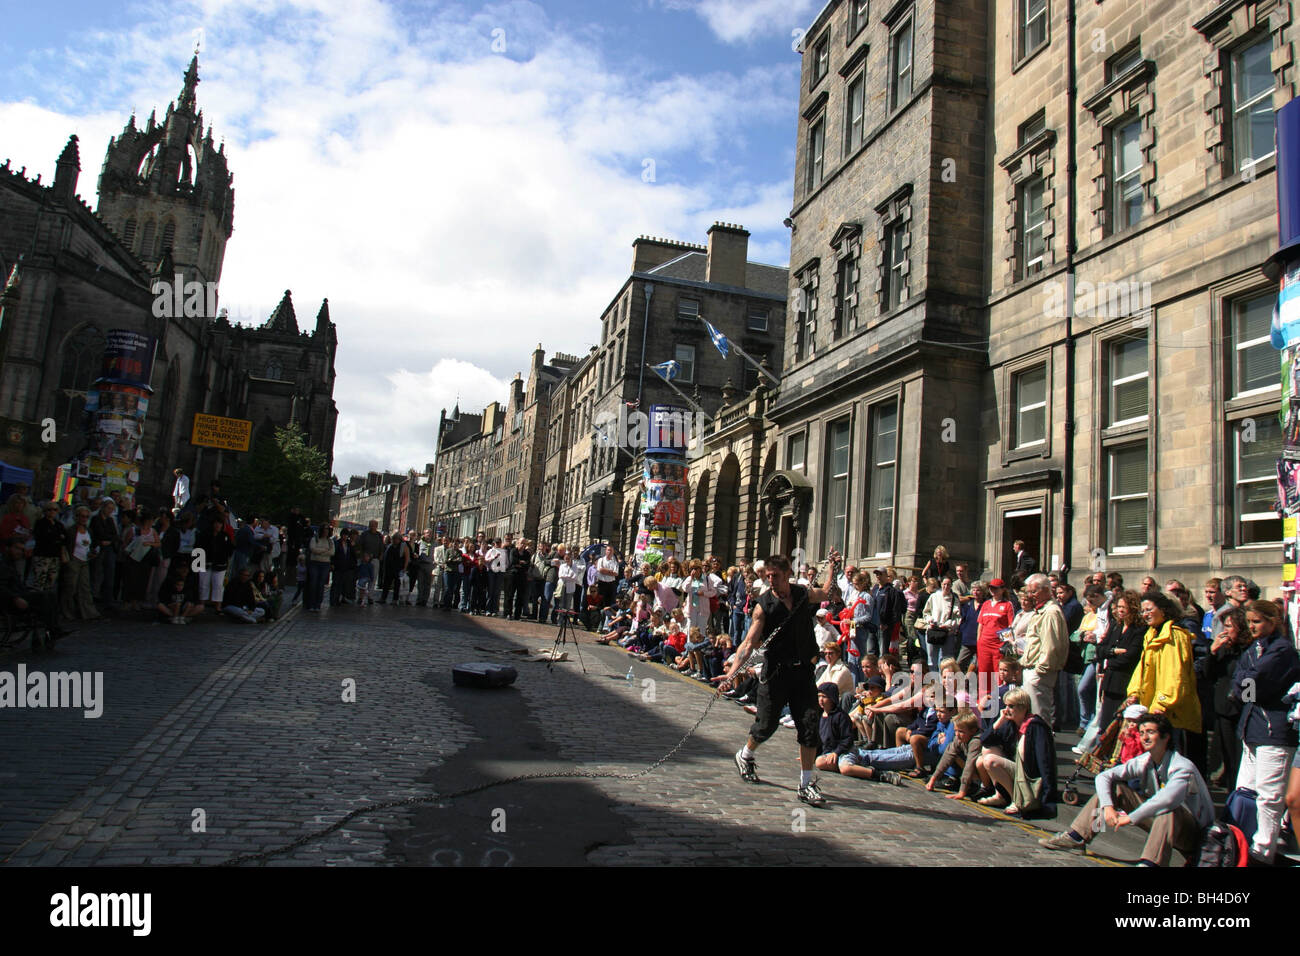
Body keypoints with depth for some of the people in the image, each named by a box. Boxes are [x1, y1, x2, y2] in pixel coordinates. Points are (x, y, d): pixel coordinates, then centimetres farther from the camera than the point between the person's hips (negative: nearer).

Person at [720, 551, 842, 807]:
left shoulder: (804, 594, 3)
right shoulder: (763, 606, -9)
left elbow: (827, 594, 28)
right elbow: (749, 644, -14)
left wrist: (833, 567, 20)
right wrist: (731, 673, -24)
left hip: (803, 671, 3)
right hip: (775, 672, -3)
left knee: (810, 726, -4)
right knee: (767, 725, 7)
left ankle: (806, 784, 7)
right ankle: (745, 756, 38)